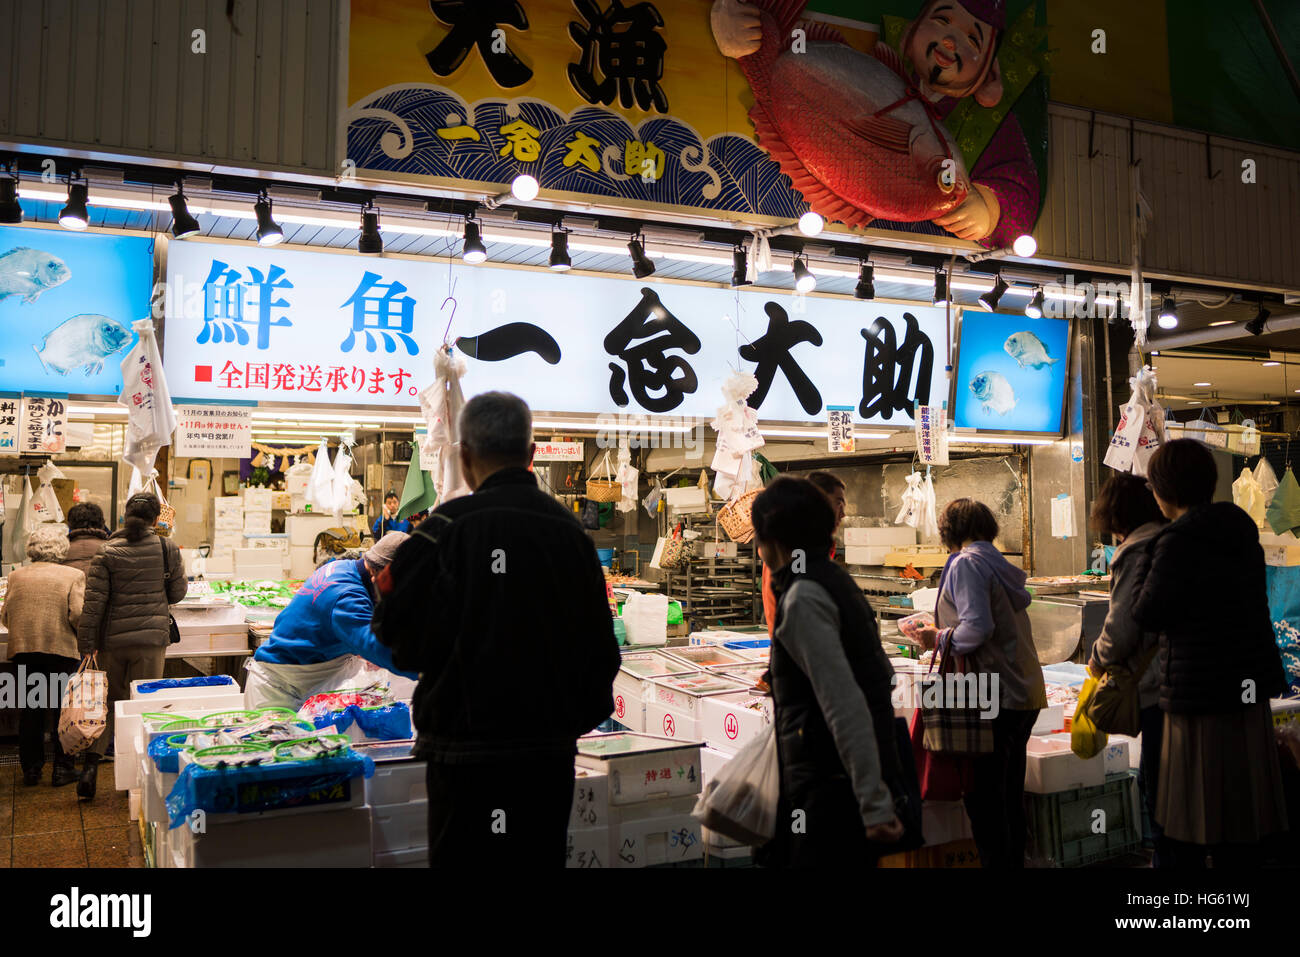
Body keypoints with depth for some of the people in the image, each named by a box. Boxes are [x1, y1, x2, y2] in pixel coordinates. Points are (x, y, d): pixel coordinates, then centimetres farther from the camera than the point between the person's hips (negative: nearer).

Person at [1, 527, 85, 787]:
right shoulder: (73, 576, -2)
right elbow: (78, 615, -11)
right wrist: (79, 636, 9)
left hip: (23, 649, 3)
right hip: (61, 649, -3)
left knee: (29, 710, 11)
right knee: (61, 708, 6)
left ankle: (30, 769, 17)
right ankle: (62, 768, 8)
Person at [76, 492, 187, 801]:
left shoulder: (107, 553, -5)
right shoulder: (166, 548, -4)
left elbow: (94, 602, -7)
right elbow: (178, 592, 4)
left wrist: (85, 645, -3)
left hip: (113, 639, 1)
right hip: (152, 638, -1)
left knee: (110, 702, 16)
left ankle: (91, 763, 2)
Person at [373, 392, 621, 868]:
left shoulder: (449, 527, -13)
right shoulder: (569, 530, 3)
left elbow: (398, 631, -12)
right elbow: (600, 645, 6)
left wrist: (383, 591, 10)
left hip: (468, 744, -4)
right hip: (551, 745, 5)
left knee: (466, 857, 7)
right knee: (541, 855, 16)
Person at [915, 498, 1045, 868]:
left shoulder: (966, 564, -9)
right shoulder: (1000, 565, 16)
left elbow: (978, 627, -20)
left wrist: (941, 639, -4)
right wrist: (946, 637, 21)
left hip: (993, 695, -9)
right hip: (1025, 693, 9)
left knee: (983, 797, -2)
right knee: (1010, 794, 16)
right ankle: (1014, 859, 24)